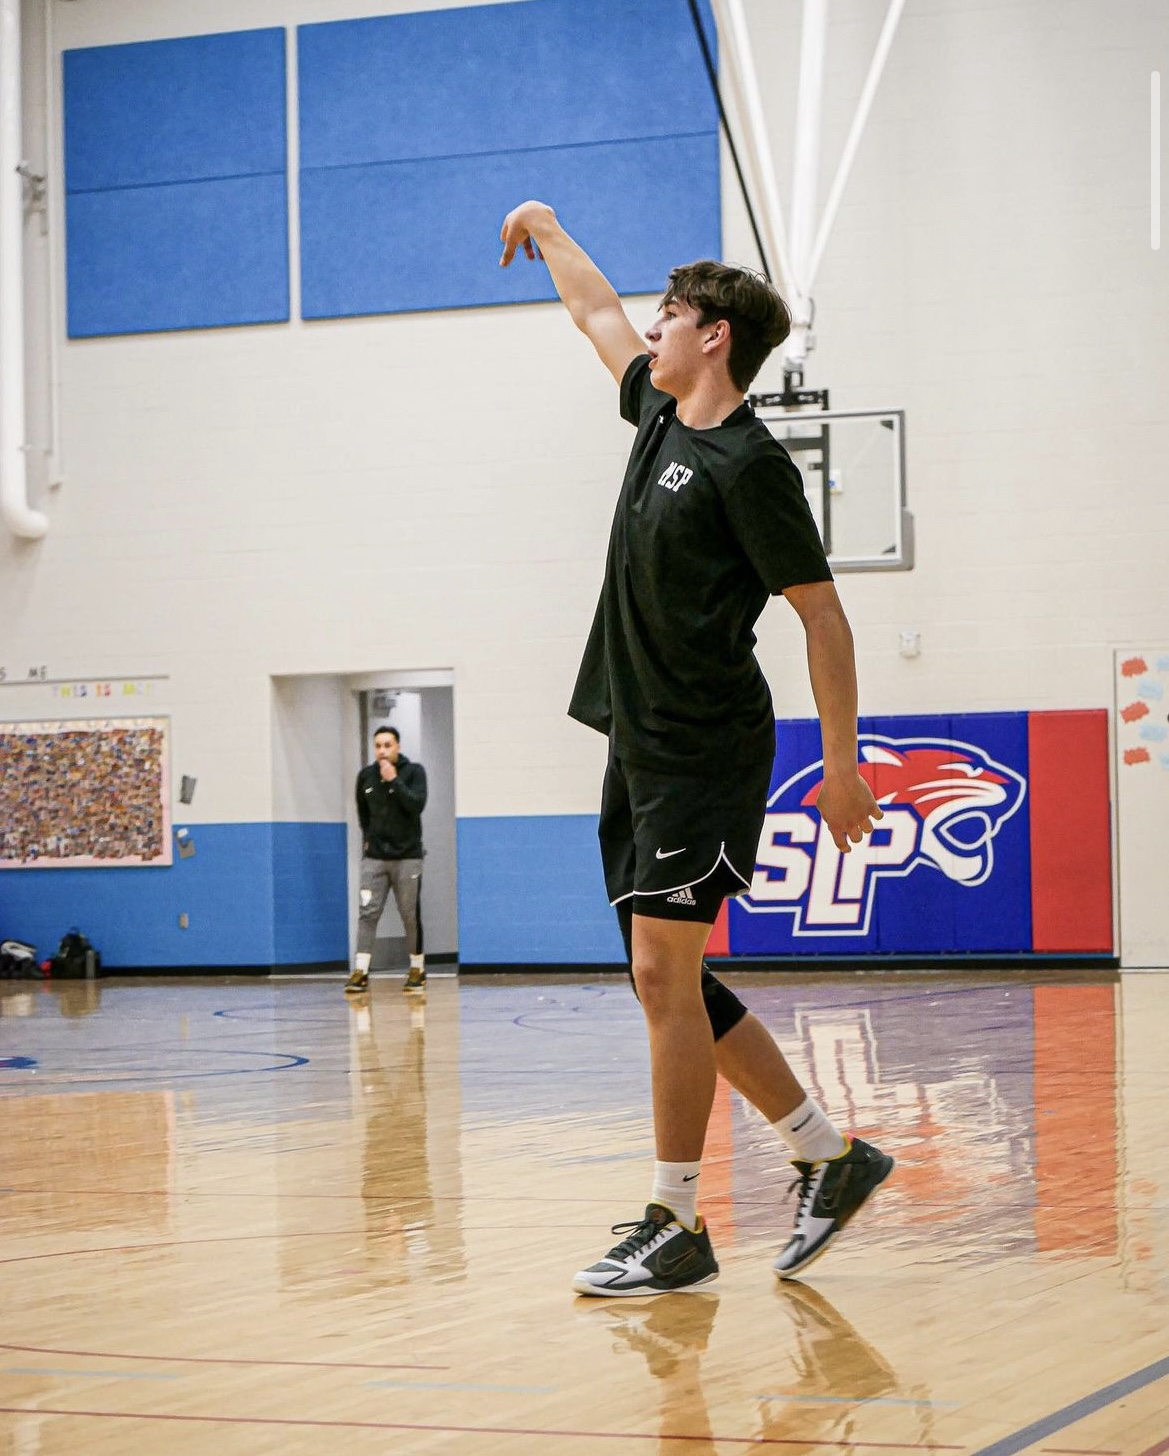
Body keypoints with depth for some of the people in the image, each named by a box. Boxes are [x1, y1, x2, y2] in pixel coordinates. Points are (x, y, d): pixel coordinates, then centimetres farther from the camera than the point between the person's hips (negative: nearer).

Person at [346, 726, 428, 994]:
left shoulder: (414, 772, -4)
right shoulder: (366, 776, 6)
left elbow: (417, 805, -18)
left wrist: (393, 780, -20)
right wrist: (367, 837, 13)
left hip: (407, 856, -3)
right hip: (374, 858, 3)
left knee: (411, 915, 2)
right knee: (367, 913, -6)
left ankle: (417, 970, 14)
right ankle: (360, 973, -8)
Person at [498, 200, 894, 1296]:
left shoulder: (747, 464, -12)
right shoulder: (662, 415, 12)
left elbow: (822, 615, -12)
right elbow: (599, 317, 31)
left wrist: (842, 766, -13)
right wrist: (547, 231, 43)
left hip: (705, 753, -9)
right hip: (641, 747, 9)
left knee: (665, 977, -9)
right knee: (668, 984, 9)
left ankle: (675, 1226, -2)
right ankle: (829, 1157, 18)